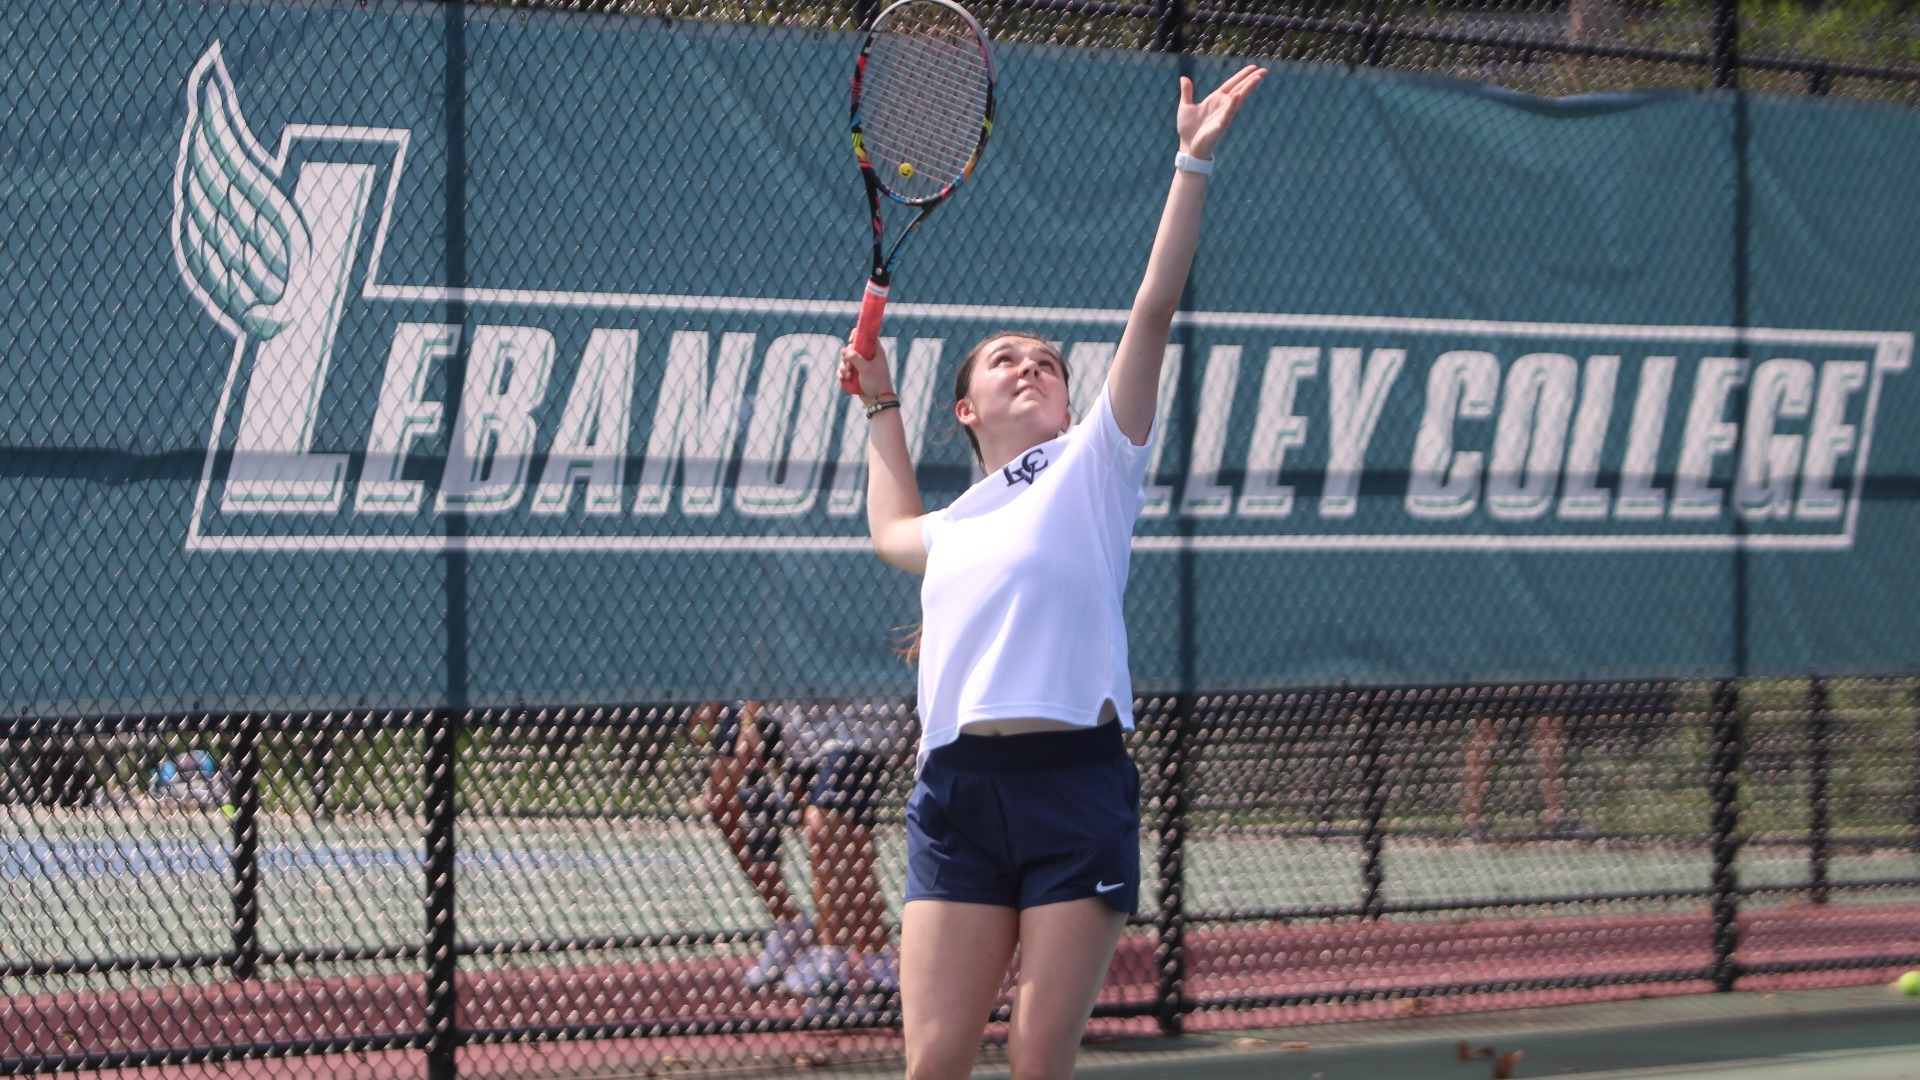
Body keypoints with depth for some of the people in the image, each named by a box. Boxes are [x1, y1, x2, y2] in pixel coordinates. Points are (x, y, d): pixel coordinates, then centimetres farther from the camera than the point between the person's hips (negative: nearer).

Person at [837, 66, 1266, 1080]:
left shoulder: (1092, 465, 12)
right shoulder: (951, 528, 25)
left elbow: (1153, 310, 3)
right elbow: (892, 530, 52)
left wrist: (1192, 165, -1)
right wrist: (881, 407, 49)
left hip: (1074, 777, -4)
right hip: (956, 792, 4)